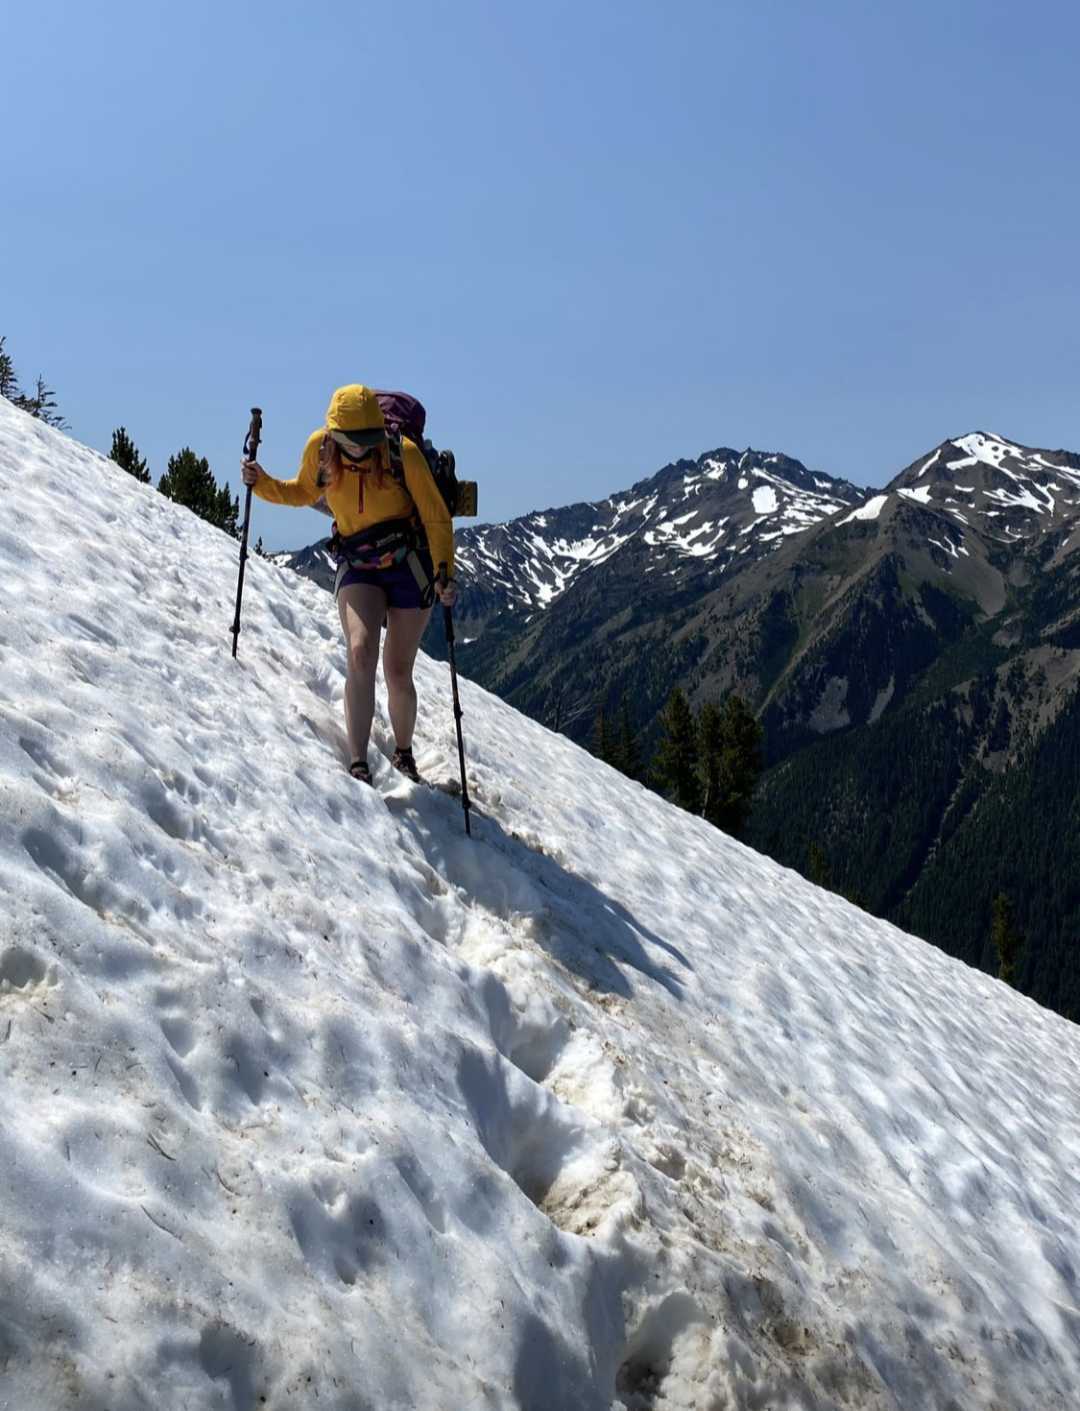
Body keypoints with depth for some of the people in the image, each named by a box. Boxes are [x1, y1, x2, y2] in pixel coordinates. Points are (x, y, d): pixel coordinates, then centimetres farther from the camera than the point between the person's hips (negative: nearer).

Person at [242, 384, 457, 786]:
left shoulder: (403, 453, -18)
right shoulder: (318, 448, -9)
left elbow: (436, 517, -10)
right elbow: (304, 493, 12)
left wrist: (444, 574, -21)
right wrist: (262, 483, -6)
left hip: (410, 564, -2)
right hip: (356, 566, 2)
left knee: (398, 674, 2)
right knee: (360, 652, -23)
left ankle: (403, 754, 29)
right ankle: (358, 764, -20)